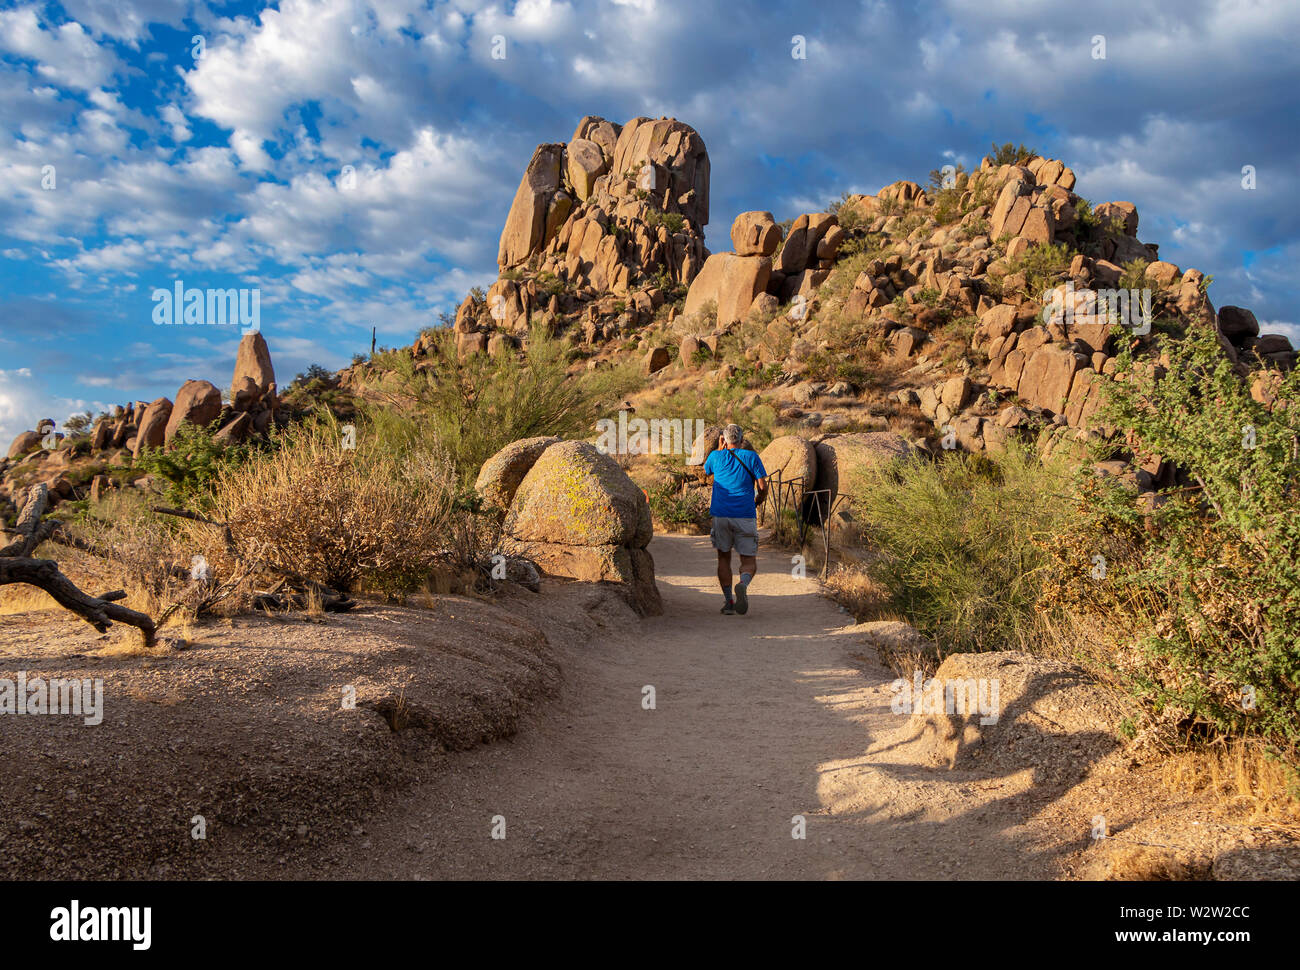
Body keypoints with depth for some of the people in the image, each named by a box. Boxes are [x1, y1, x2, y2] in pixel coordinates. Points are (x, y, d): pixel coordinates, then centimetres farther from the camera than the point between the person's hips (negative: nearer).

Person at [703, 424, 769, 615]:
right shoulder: (752, 457, 4)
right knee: (749, 561, 5)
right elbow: (763, 488, 0)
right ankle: (743, 584, -27)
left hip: (721, 515, 1)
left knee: (724, 557, 15)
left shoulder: (717, 456, 6)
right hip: (745, 516, -1)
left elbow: (706, 472, 29)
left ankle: (728, 600, 6)